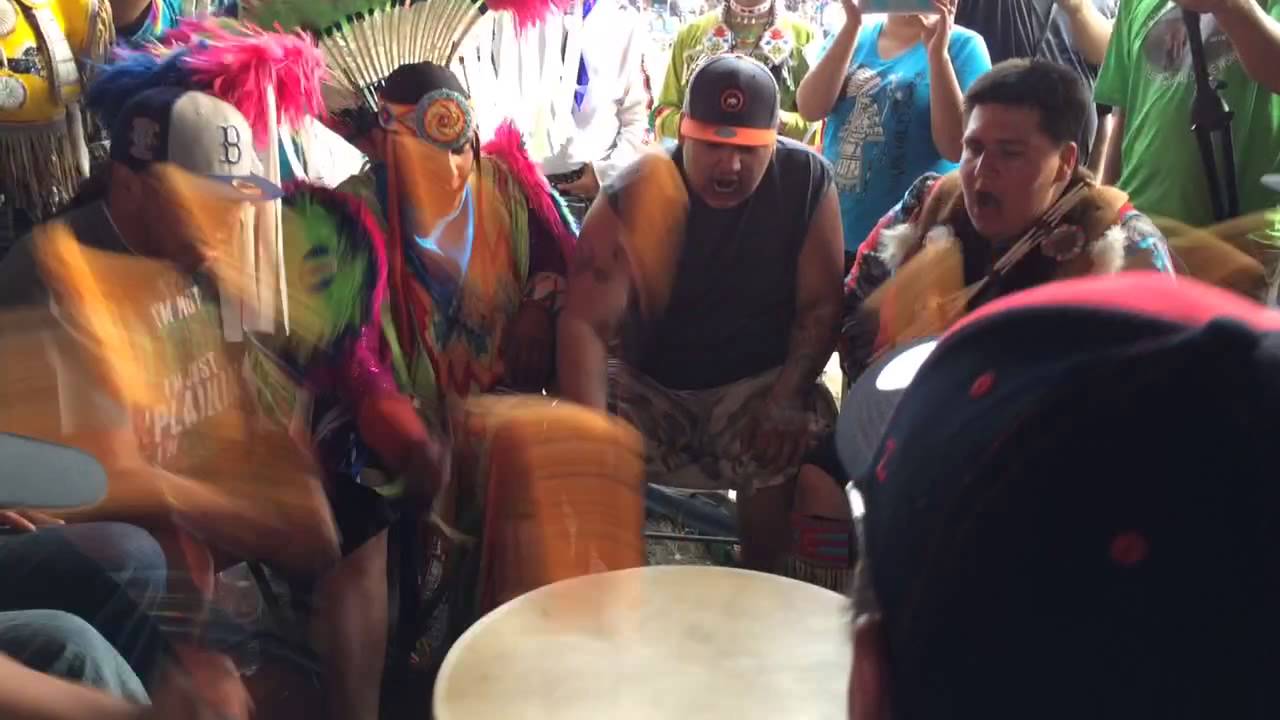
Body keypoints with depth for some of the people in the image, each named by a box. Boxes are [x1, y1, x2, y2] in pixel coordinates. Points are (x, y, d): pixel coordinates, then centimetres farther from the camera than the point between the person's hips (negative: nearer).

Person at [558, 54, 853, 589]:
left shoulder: (807, 182, -11)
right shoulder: (632, 201, -16)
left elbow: (820, 305, -7)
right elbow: (584, 323, -22)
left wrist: (786, 398, -22)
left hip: (759, 381, 0)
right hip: (648, 384, 0)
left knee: (796, 444, -28)